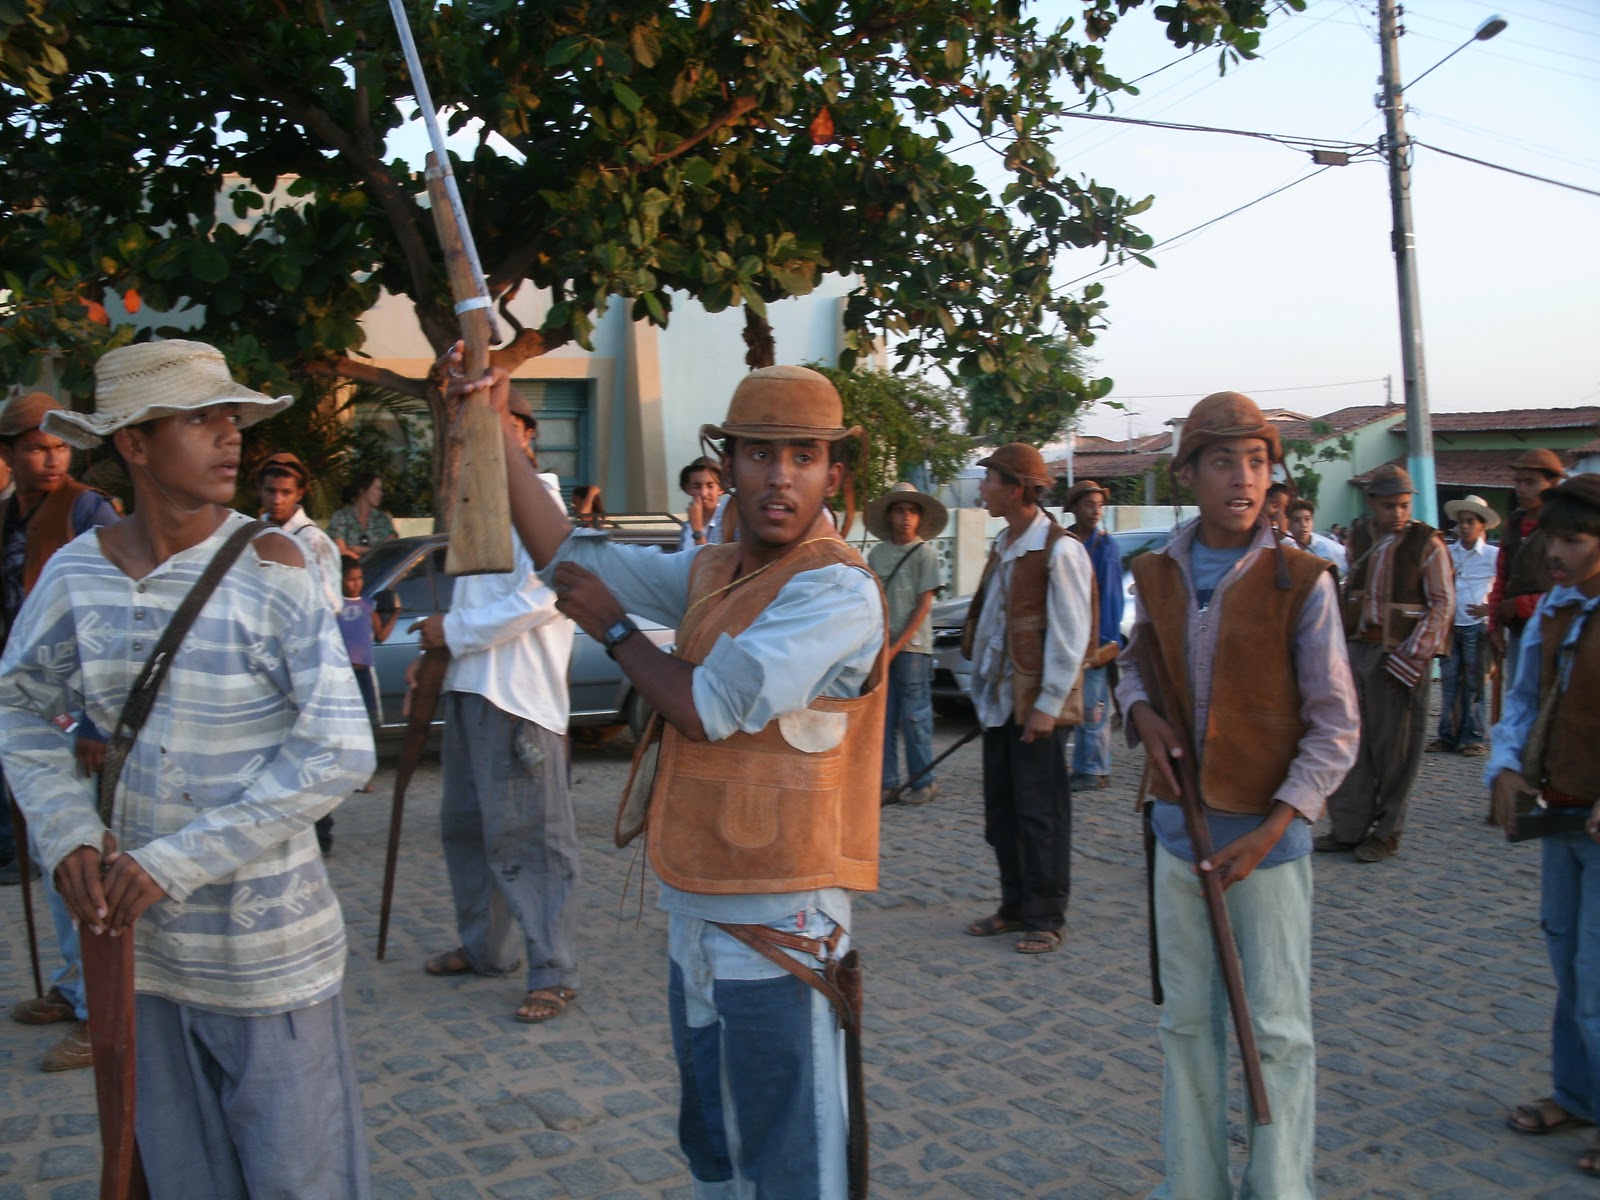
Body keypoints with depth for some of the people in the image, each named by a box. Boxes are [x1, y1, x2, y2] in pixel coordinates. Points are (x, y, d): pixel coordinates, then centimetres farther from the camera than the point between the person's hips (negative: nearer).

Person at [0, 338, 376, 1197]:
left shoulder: (267, 569, -14)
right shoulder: (77, 571, -3)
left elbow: (341, 751, -18)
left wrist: (177, 861, -19)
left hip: (264, 944, -3)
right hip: (138, 935, 4)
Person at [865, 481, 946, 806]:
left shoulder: (925, 552, -2)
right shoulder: (877, 553, 11)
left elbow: (923, 605, -5)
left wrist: (896, 646, -10)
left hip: (911, 647, -4)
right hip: (880, 646, 4)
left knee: (914, 716, -2)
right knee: (882, 717, 5)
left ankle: (922, 782, 8)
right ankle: (887, 782, 13)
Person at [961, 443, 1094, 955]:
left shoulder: (1059, 551, -14)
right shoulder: (1003, 546, 12)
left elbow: (1071, 635, -16)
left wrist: (1048, 704, -18)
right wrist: (984, 687, 14)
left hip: (1036, 702, -8)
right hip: (999, 699, 8)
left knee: (1040, 813, 1)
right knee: (1001, 809, 14)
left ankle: (1046, 917, 12)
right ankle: (1016, 905, 26)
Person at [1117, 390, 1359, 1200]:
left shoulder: (1300, 583, -10)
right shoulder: (1157, 574, 2)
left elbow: (1335, 728, -8)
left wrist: (1270, 830, -16)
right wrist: (1141, 712, -5)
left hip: (1267, 833, -4)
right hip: (1178, 826, 4)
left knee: (1278, 1028, 5)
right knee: (1187, 1021, 13)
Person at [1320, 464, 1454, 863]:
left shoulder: (1427, 543, -3)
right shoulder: (1361, 542, 12)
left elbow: (1442, 605, -7)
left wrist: (1410, 659, -13)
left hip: (1400, 655, -5)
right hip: (1358, 650, 5)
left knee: (1393, 746, 2)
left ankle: (1387, 833, 14)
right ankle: (1349, 827, 15)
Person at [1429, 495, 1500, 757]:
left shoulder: (1493, 555, 0)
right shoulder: (1447, 553, 9)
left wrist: (1491, 609, -13)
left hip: (1476, 627, -3)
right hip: (1449, 626, 3)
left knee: (1473, 684, -1)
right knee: (1449, 683, 4)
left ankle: (1475, 737, 5)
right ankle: (1448, 735, 10)